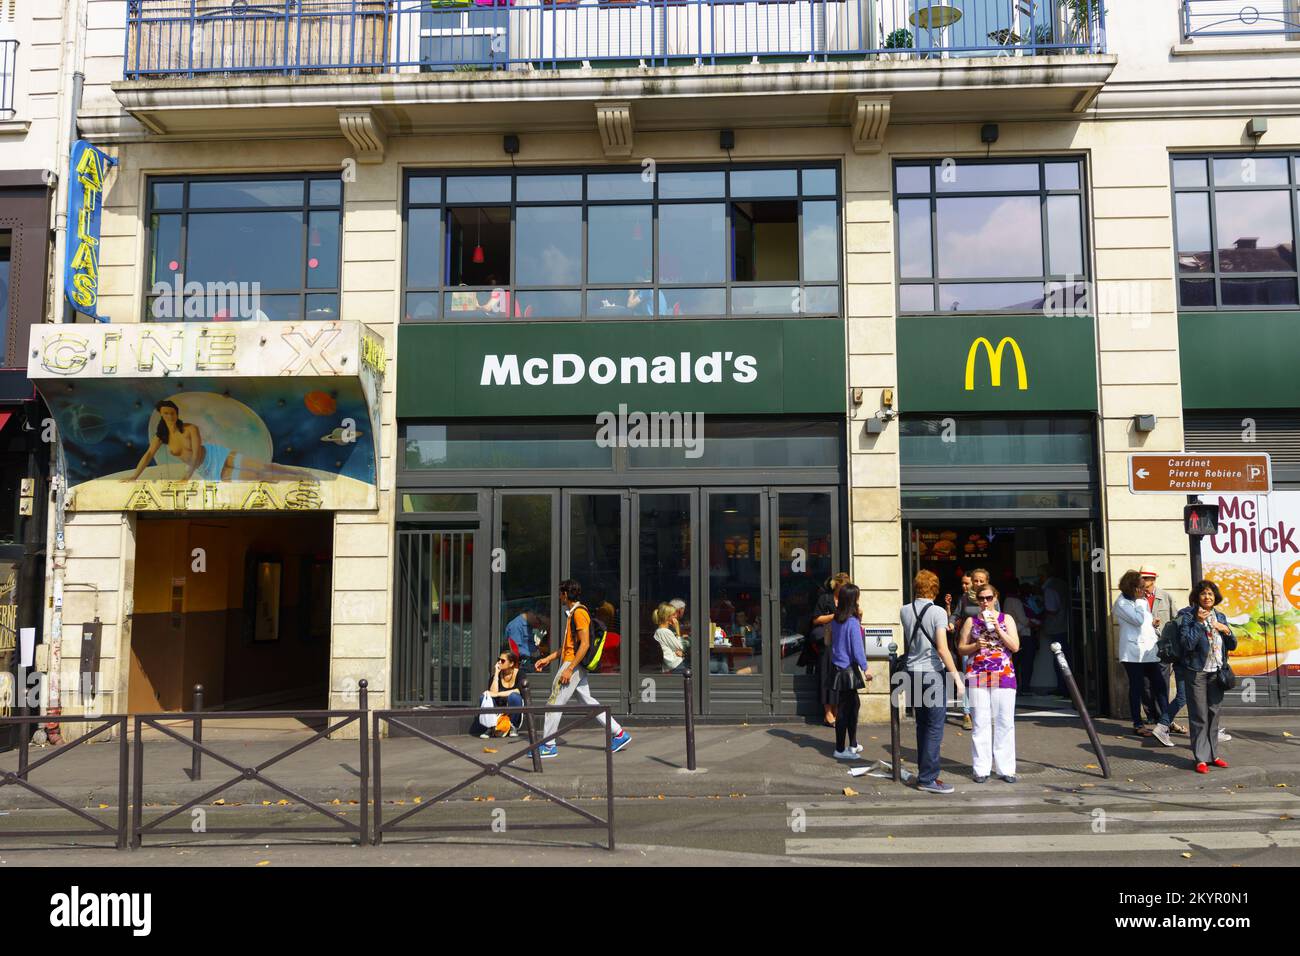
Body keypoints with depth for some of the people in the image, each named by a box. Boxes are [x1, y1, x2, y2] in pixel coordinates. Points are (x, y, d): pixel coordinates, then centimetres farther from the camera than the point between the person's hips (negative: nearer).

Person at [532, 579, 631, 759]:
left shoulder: (579, 613, -14)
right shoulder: (573, 613, 17)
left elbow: (584, 644, -21)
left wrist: (569, 669, -22)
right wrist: (548, 659, 19)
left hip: (573, 665, -10)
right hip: (574, 666, 10)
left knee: (555, 702, -3)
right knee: (588, 702, 12)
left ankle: (548, 745, 5)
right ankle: (619, 734, 14)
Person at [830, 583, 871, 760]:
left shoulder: (836, 621, 5)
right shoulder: (852, 622, -17)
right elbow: (857, 648, -16)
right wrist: (865, 669, -5)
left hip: (838, 667, 8)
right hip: (848, 669, -8)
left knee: (854, 704, 18)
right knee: (844, 710, 0)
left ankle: (852, 744, 28)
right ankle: (840, 750, 7)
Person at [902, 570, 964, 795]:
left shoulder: (905, 611, 5)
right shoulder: (937, 612, -12)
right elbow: (942, 648, -18)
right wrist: (956, 677, -13)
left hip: (912, 672, 6)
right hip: (933, 673, -6)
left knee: (922, 725, 15)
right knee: (935, 727, -2)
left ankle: (924, 773, 21)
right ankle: (928, 778, -1)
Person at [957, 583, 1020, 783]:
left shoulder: (1006, 619, 9)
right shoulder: (971, 621, 10)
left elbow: (1015, 647, -1)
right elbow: (961, 649, 10)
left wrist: (997, 628, -9)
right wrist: (976, 645, -8)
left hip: (1003, 676, 0)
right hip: (977, 676, 0)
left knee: (1004, 723, -1)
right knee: (980, 723, -2)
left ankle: (1005, 768, 6)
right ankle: (981, 769, 3)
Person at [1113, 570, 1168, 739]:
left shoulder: (1141, 600, 14)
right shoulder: (1121, 603, -9)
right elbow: (1138, 620, -19)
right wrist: (1139, 601, -11)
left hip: (1149, 651, 7)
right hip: (1133, 653, -7)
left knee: (1160, 686, 6)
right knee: (1136, 688, 0)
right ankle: (1138, 725, 8)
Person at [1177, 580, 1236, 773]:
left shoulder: (1220, 617, 11)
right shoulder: (1187, 616, -5)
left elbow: (1232, 645, 13)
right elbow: (1187, 643, -16)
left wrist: (1226, 630, -5)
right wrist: (1199, 622, -18)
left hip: (1217, 672, 5)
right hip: (1196, 671, -5)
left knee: (1214, 714, 11)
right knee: (1199, 716, -3)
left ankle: (1213, 754, 22)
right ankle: (1201, 758, 1)